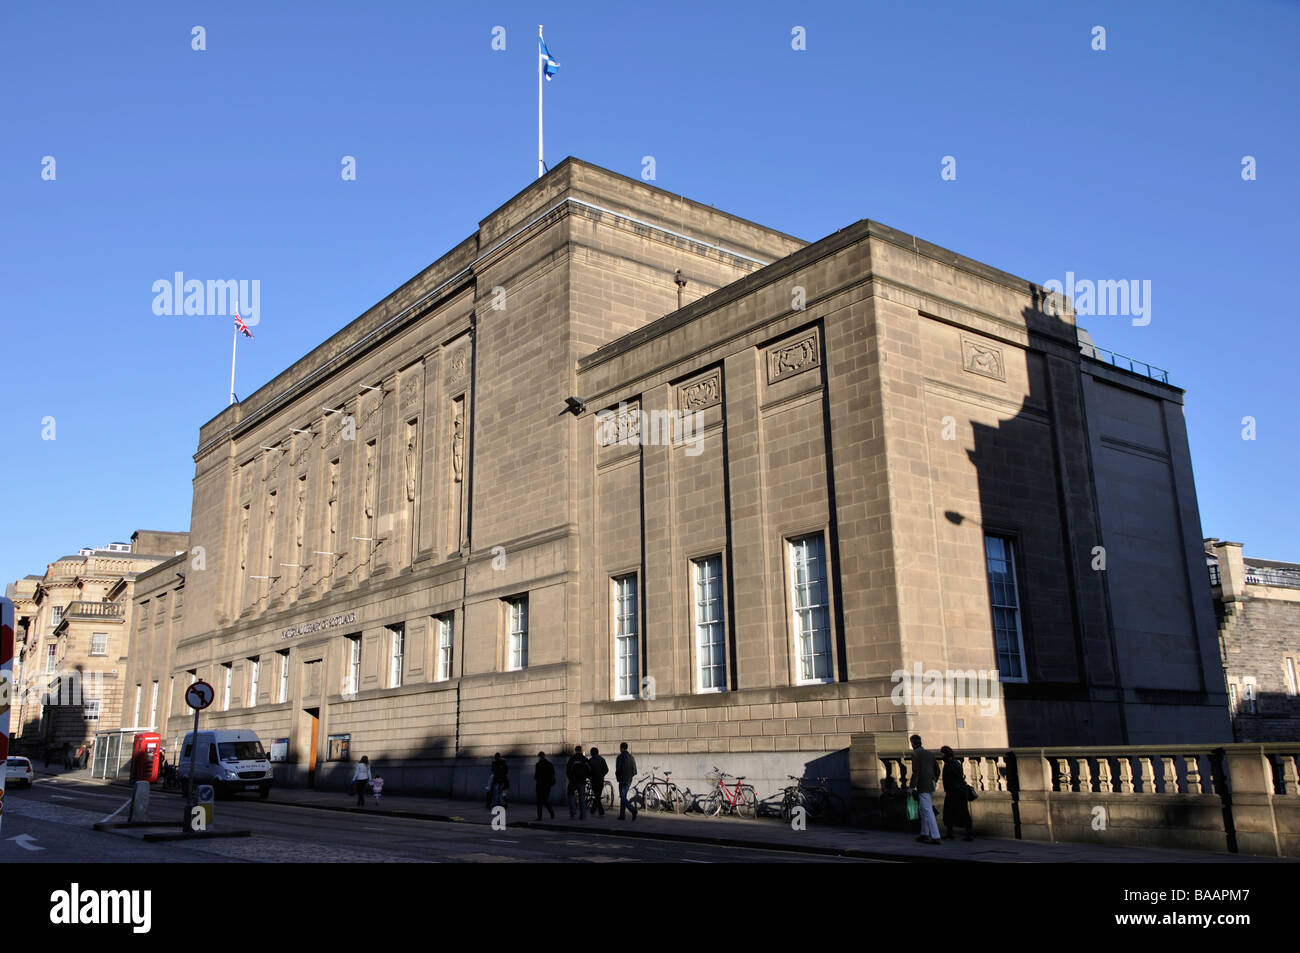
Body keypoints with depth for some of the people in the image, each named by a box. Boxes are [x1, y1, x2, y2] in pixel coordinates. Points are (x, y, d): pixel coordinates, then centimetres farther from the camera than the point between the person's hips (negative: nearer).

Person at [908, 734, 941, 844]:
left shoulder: (915, 754, -8)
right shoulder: (930, 754, 14)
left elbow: (915, 772, -15)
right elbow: (937, 770, 16)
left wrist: (912, 787, -13)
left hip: (923, 786, -8)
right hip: (931, 786, 8)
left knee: (927, 812, -9)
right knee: (925, 811, 18)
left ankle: (935, 837, -13)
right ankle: (925, 834, 23)